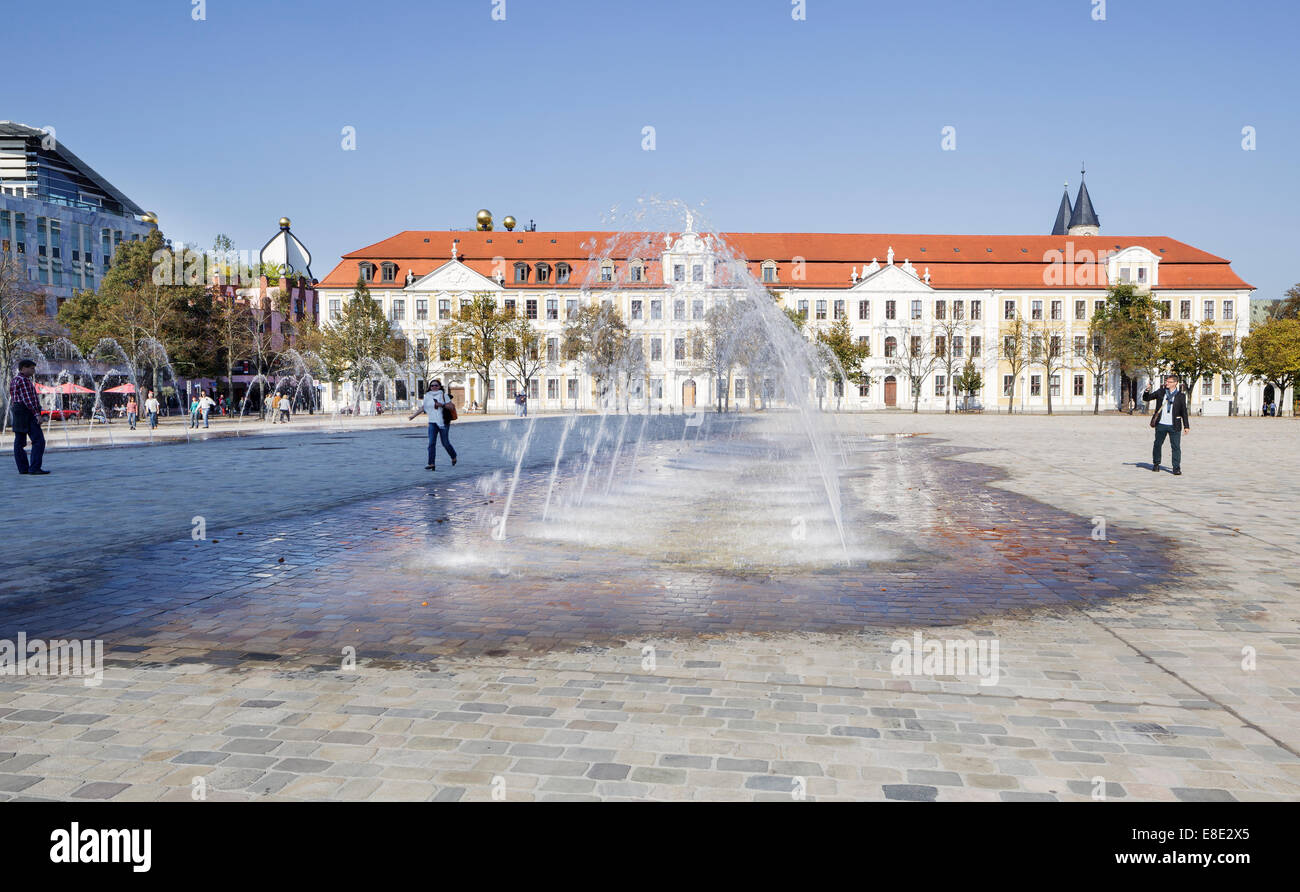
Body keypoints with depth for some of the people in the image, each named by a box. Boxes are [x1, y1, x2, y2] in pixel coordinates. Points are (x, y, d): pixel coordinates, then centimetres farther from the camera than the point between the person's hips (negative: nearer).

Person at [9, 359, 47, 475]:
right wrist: (37, 414, -20)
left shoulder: (14, 380, 20)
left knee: (19, 442, 7)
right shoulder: (23, 380, -12)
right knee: (38, 440, -13)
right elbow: (27, 399, -19)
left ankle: (23, 468, 8)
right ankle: (35, 468, -19)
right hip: (27, 413, -11)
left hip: (17, 414, 11)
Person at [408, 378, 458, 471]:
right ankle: (431, 464, -12)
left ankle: (453, 456, 29)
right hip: (432, 422, 3)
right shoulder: (427, 396, 10)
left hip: (443, 422, -3)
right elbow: (422, 408, 13)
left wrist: (442, 405, -18)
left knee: (445, 442, 3)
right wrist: (413, 416, 9)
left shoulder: (443, 395, 0)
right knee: (431, 443, -8)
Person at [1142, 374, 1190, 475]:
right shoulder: (1160, 392, 8)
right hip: (1161, 425, 2)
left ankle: (1177, 467, 1)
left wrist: (1186, 426, 3)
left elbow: (1184, 411, 6)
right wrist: (1146, 391, -8)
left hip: (1174, 426, -2)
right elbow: (1146, 399, 12)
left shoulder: (1181, 395, 3)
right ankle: (1156, 464, 26)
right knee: (1157, 444, 11)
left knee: (1176, 447, -4)